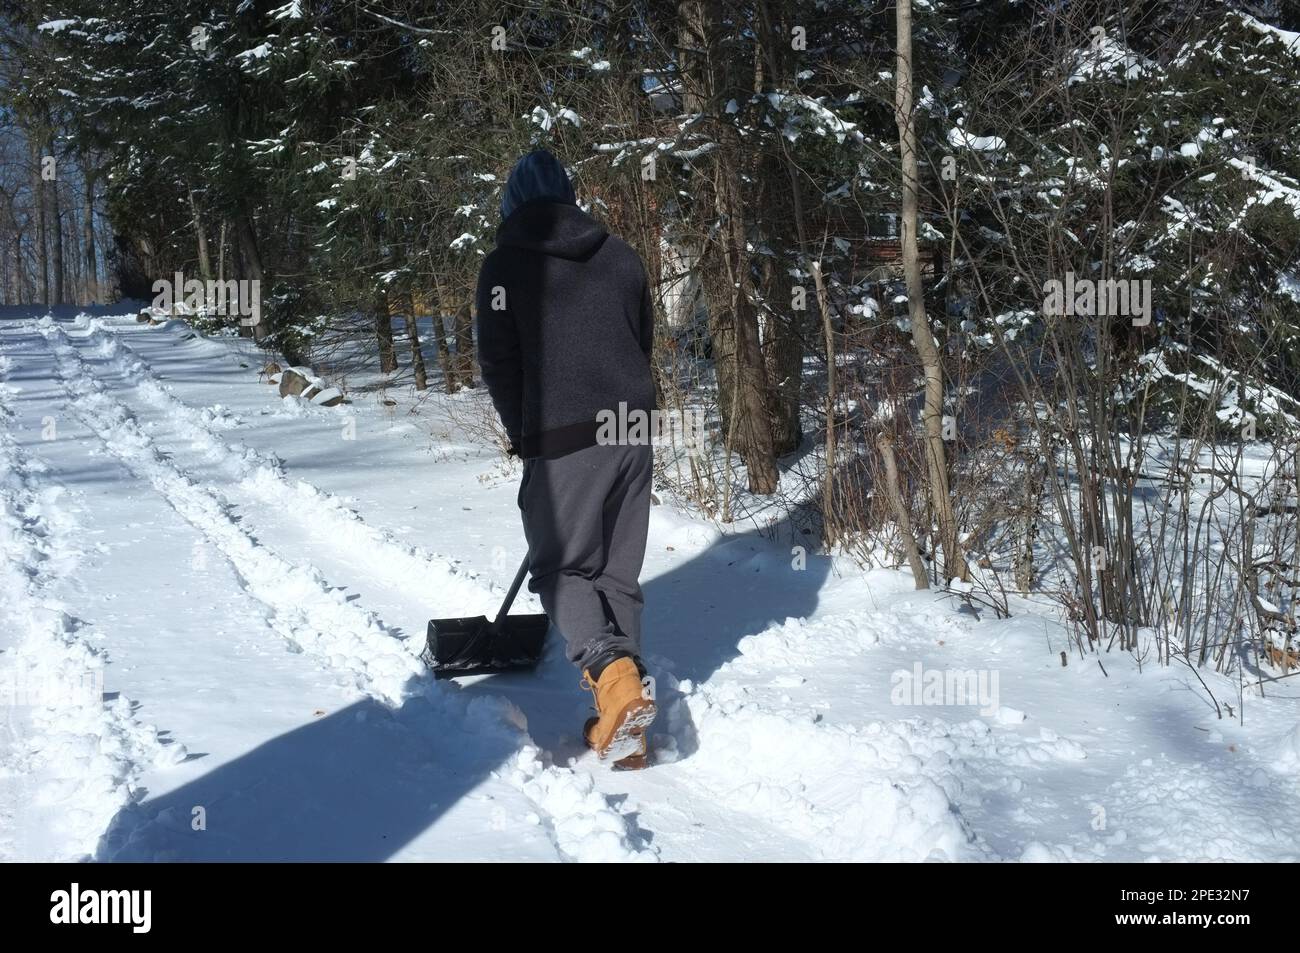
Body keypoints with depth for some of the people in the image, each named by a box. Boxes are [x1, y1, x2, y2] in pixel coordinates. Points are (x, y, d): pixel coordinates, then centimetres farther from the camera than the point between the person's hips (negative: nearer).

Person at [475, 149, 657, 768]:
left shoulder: (506, 264, -2)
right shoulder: (621, 257, 11)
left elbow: (498, 363, -1)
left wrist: (522, 436, 13)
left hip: (563, 440, -5)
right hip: (633, 431, 5)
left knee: (562, 568, 6)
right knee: (618, 571, 11)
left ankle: (614, 671, -21)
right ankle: (622, 726, 9)